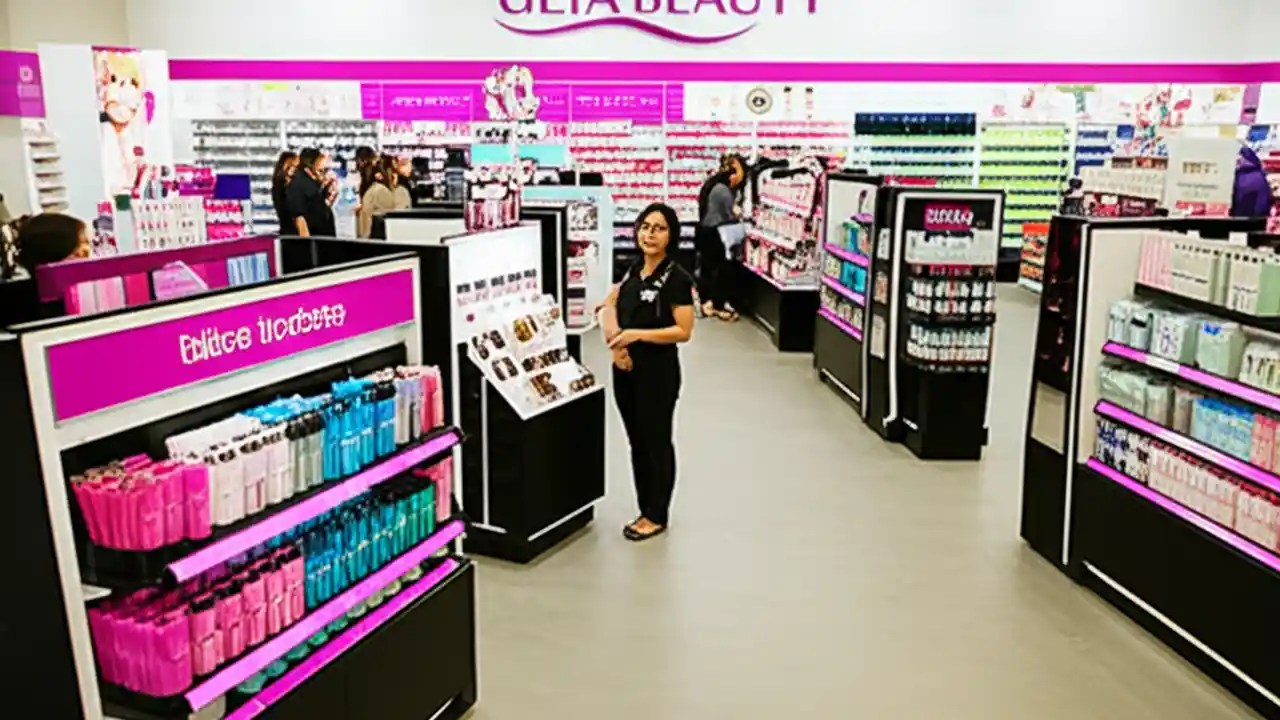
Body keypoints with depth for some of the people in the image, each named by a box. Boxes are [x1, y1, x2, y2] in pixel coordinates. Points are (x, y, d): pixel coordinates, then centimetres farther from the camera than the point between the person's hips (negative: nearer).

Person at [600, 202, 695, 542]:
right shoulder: (633, 269, 8)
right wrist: (615, 341, -6)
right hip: (625, 368, 7)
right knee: (637, 442, 15)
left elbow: (683, 331, -17)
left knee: (657, 442, 6)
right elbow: (610, 306, 12)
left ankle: (657, 516, 20)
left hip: (658, 371, -7)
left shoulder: (677, 278, -13)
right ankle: (645, 510, 29)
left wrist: (636, 335, -22)